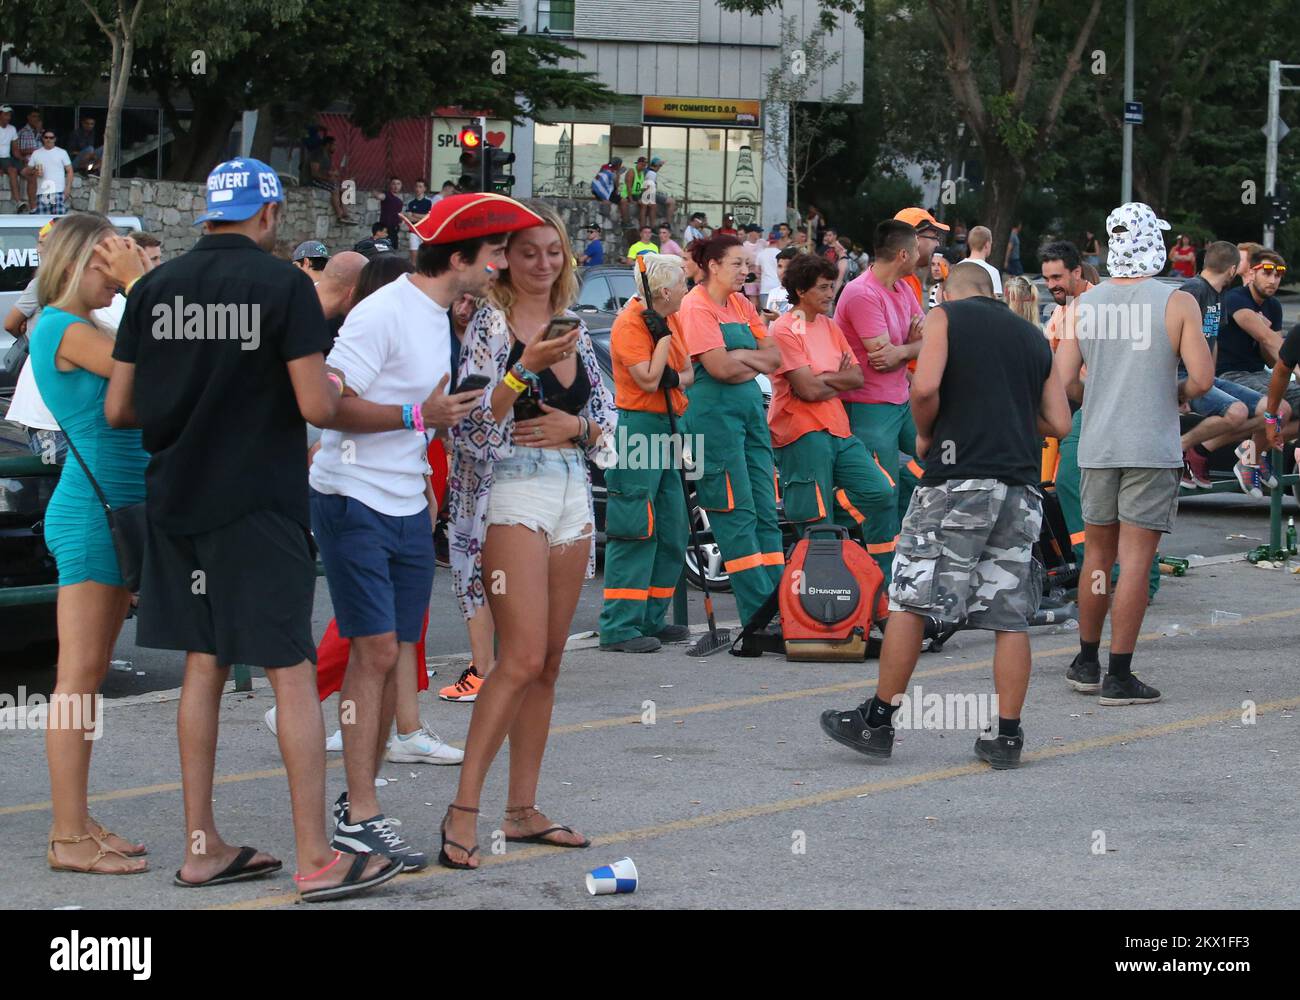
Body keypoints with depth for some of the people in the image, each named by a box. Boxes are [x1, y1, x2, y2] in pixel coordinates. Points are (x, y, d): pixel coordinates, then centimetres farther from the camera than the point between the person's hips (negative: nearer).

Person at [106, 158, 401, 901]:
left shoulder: (155, 287, 4)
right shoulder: (284, 284, -11)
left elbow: (118, 409, 6)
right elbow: (316, 407, -16)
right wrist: (334, 386, 6)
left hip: (177, 503, 6)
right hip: (258, 504, -5)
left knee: (204, 665, 14)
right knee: (292, 673, -1)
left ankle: (202, 848, 17)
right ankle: (317, 861, -1)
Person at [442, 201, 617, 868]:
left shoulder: (573, 327, 13)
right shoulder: (489, 324, -5)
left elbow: (607, 414, 17)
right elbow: (471, 422, -15)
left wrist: (575, 425, -4)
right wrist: (526, 367, -25)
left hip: (572, 494, 7)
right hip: (512, 493, -7)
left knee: (548, 663, 7)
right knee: (522, 658, -16)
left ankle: (522, 811, 14)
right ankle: (463, 808, -12)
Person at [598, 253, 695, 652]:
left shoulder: (669, 320, 14)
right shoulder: (630, 324, -13)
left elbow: (688, 372, 17)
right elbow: (648, 380, -19)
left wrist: (677, 378, -5)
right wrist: (663, 335, -14)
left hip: (664, 429, 10)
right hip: (637, 428, -10)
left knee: (671, 530, 11)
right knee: (634, 531, -12)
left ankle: (651, 619, 18)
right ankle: (619, 627, -11)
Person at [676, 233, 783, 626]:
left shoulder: (740, 305, 17)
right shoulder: (696, 306, -8)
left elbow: (774, 356, 10)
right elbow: (720, 367, -17)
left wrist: (740, 356, -8)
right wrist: (756, 363, 1)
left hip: (750, 407, 8)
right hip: (715, 411, -8)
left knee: (764, 510, 5)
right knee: (737, 512, -7)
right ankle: (759, 614, -7)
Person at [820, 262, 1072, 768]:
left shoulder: (945, 315, 5)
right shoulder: (1033, 336, 20)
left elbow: (925, 388, -11)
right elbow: (1059, 422, 14)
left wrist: (925, 433, 7)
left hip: (959, 479, -5)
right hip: (1021, 484, 5)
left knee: (910, 599, 1)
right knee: (1010, 616, 5)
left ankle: (877, 720, 4)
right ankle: (1006, 736, 3)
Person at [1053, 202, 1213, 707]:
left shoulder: (1085, 303, 3)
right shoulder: (1178, 304, -7)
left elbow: (1063, 381, 0)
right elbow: (1202, 377, -13)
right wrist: (1179, 393, 8)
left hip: (1096, 447, 4)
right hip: (1152, 448, -4)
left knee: (1097, 556, 16)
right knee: (1135, 561, -2)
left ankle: (1087, 663, 26)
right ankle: (1119, 675, -3)